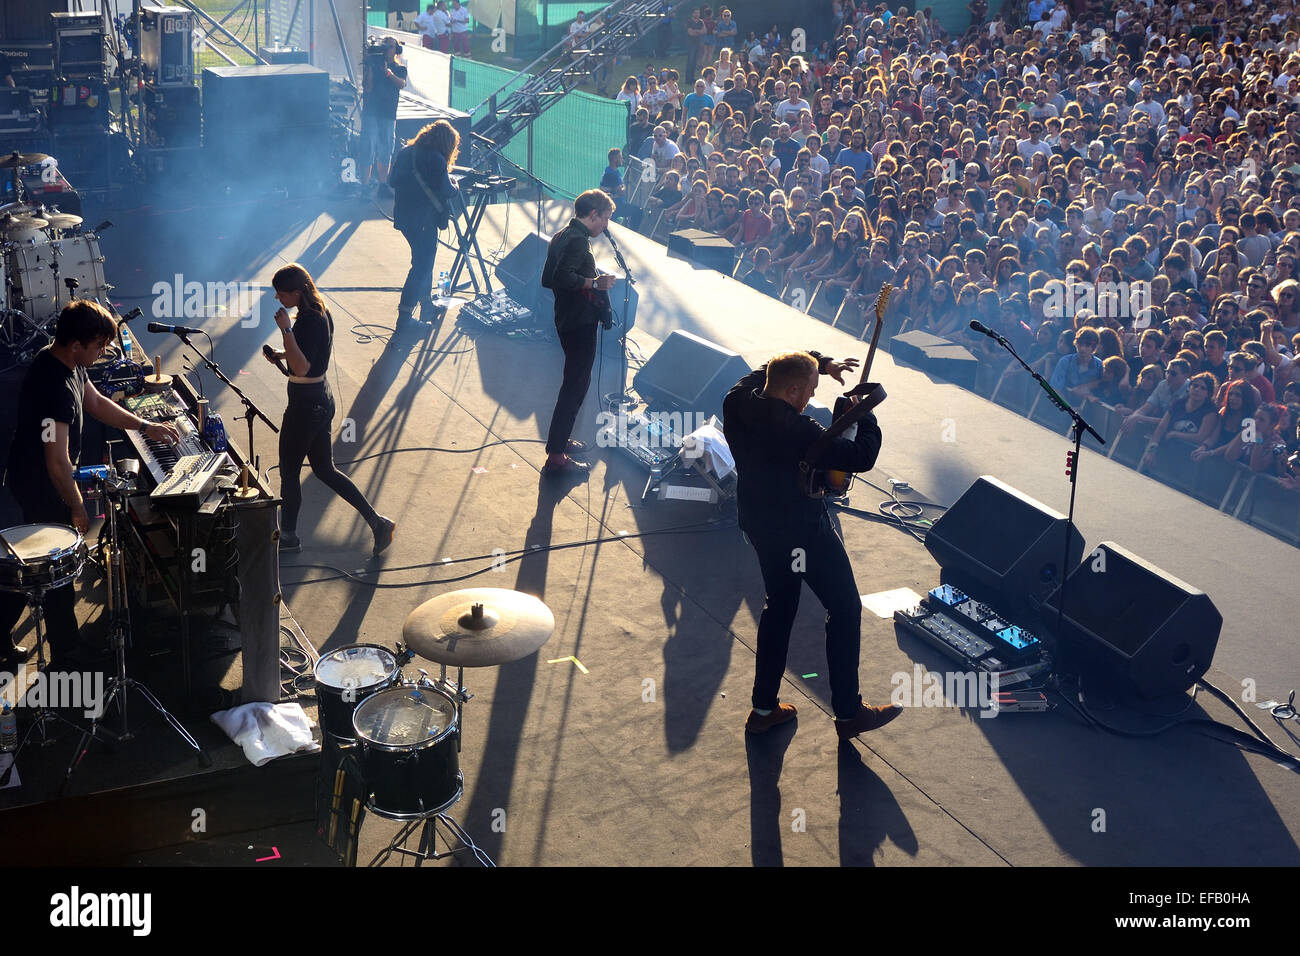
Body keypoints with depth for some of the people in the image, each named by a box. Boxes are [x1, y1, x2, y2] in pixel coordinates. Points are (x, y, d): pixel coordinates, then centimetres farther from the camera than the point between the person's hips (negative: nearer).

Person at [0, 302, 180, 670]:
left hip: (30, 479, 10)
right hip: (41, 488, -10)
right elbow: (58, 463, -29)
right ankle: (65, 659, 21)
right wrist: (77, 508, -17)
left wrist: (144, 426, 9)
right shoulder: (54, 388, -33)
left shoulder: (66, 363, -3)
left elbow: (96, 403, 14)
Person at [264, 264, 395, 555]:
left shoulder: (309, 321, -23)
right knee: (325, 469, 16)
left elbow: (301, 367, -30)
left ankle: (288, 535, 23)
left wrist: (286, 330, -33)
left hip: (305, 405, -10)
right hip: (321, 399, 10)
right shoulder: (321, 312, 7)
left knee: (289, 469, 8)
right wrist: (281, 354, 8)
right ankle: (376, 522, 14)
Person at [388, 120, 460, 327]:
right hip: (423, 220, -8)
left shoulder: (406, 152, 6)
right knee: (422, 265, -1)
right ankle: (404, 316, -3)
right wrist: (454, 186, 5)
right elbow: (446, 191, -15)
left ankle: (427, 305, 35)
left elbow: (392, 181, 12)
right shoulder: (436, 160, -17)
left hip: (402, 215, 8)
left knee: (423, 259, 23)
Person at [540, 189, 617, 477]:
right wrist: (594, 283, -23)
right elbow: (563, 277, -30)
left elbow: (548, 279, 19)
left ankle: (560, 440, 34)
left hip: (567, 321, 11)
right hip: (580, 323, -11)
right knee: (575, 386, -7)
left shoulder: (561, 236, 14)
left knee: (575, 381, 23)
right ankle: (555, 458, -6)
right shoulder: (578, 240, -18)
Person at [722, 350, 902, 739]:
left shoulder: (737, 400, -9)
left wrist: (821, 362, 6)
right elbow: (861, 458, -26)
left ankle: (764, 708, 30)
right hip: (802, 531, -8)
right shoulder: (796, 432, -31)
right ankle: (849, 713, 17)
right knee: (845, 608, 9)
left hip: (757, 521, 8)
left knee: (779, 605, 23)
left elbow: (769, 367, 13)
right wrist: (866, 418, -9)